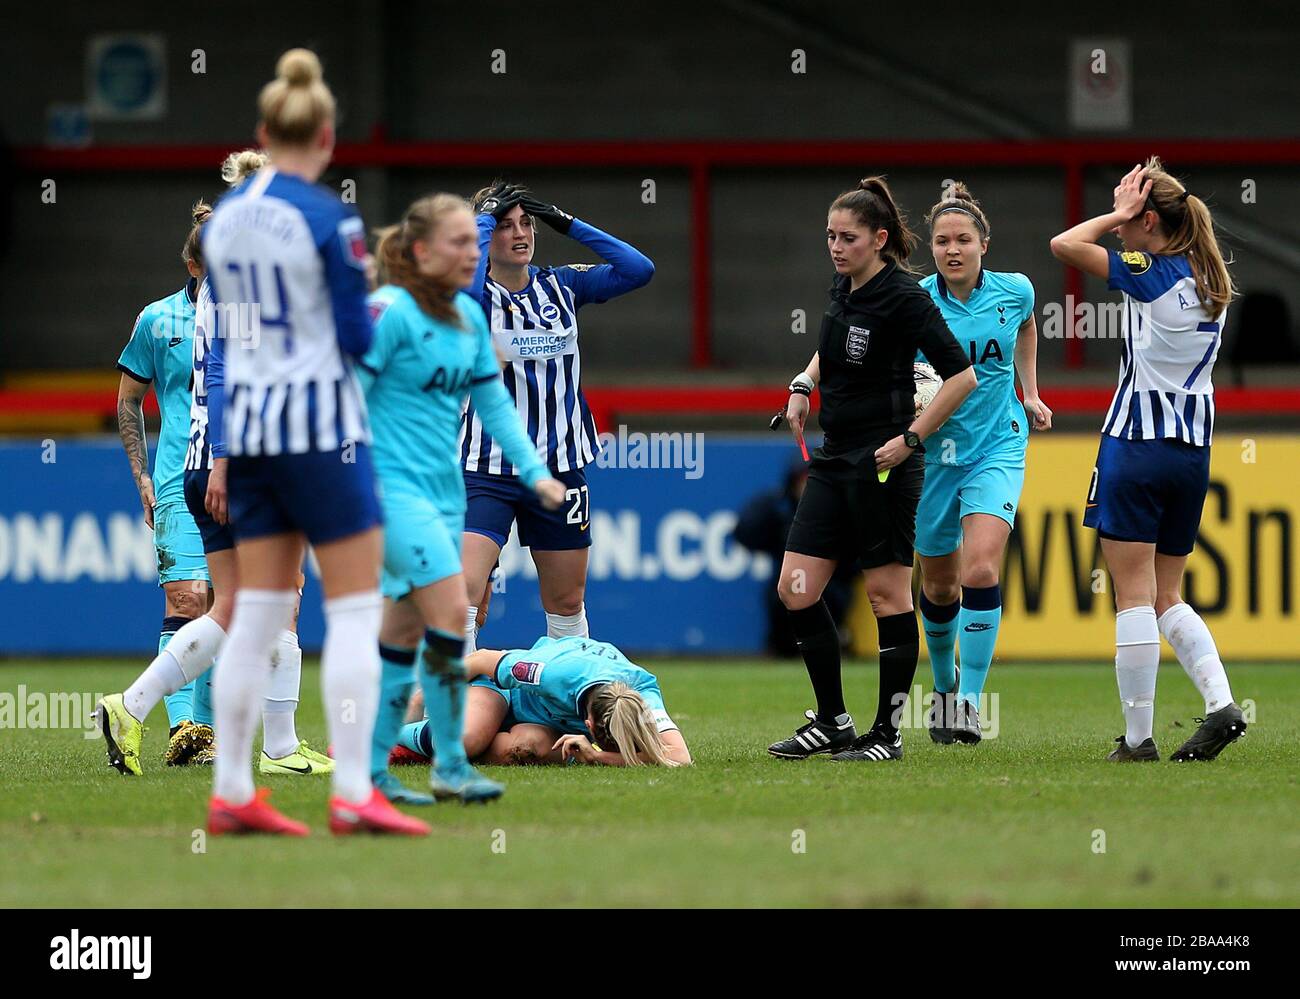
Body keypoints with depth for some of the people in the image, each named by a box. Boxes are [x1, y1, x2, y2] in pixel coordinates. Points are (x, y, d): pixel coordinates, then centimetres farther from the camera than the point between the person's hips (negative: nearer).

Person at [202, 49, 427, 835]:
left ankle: (231, 793, 7)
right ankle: (353, 794, -8)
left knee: (260, 611, 9)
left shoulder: (224, 217, 6)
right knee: (356, 608, -2)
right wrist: (374, 317, 8)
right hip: (321, 425, -7)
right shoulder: (330, 218, -13)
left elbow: (220, 323, 12)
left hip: (247, 422, 7)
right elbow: (357, 338, -12)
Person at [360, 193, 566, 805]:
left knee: (406, 628, 8)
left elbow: (493, 404, 18)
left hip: (442, 490, 8)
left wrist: (535, 473, 10)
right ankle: (450, 767, -9)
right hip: (393, 486, -8)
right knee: (450, 610, -16)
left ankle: (371, 769, 13)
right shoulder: (389, 311, -13)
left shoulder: (469, 317, 12)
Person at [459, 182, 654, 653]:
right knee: (461, 593, -19)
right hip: (487, 469, -4)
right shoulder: (476, 295, -6)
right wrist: (486, 215, -18)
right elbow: (463, 285, -31)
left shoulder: (560, 286, 5)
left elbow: (638, 269, -3)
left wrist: (567, 223, -6)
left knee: (566, 602, 13)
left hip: (560, 468, 4)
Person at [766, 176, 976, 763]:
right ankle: (832, 721, 13)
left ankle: (888, 732, 6)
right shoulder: (843, 287, 10)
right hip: (835, 460, 9)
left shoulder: (903, 297, -14)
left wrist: (911, 438, -18)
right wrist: (804, 384, 13)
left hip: (884, 464, -9)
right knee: (796, 589, 3)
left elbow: (961, 375, -17)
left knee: (888, 594, -2)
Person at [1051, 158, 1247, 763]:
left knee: (1134, 595, -4)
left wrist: (1118, 213, -3)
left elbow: (1065, 244, -15)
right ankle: (1221, 703, -4)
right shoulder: (1210, 280, 10)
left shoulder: (1151, 274, -11)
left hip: (1137, 445, -7)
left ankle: (1137, 737, -6)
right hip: (1193, 451, 7)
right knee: (1168, 596, 15)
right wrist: (1127, 218, 17)